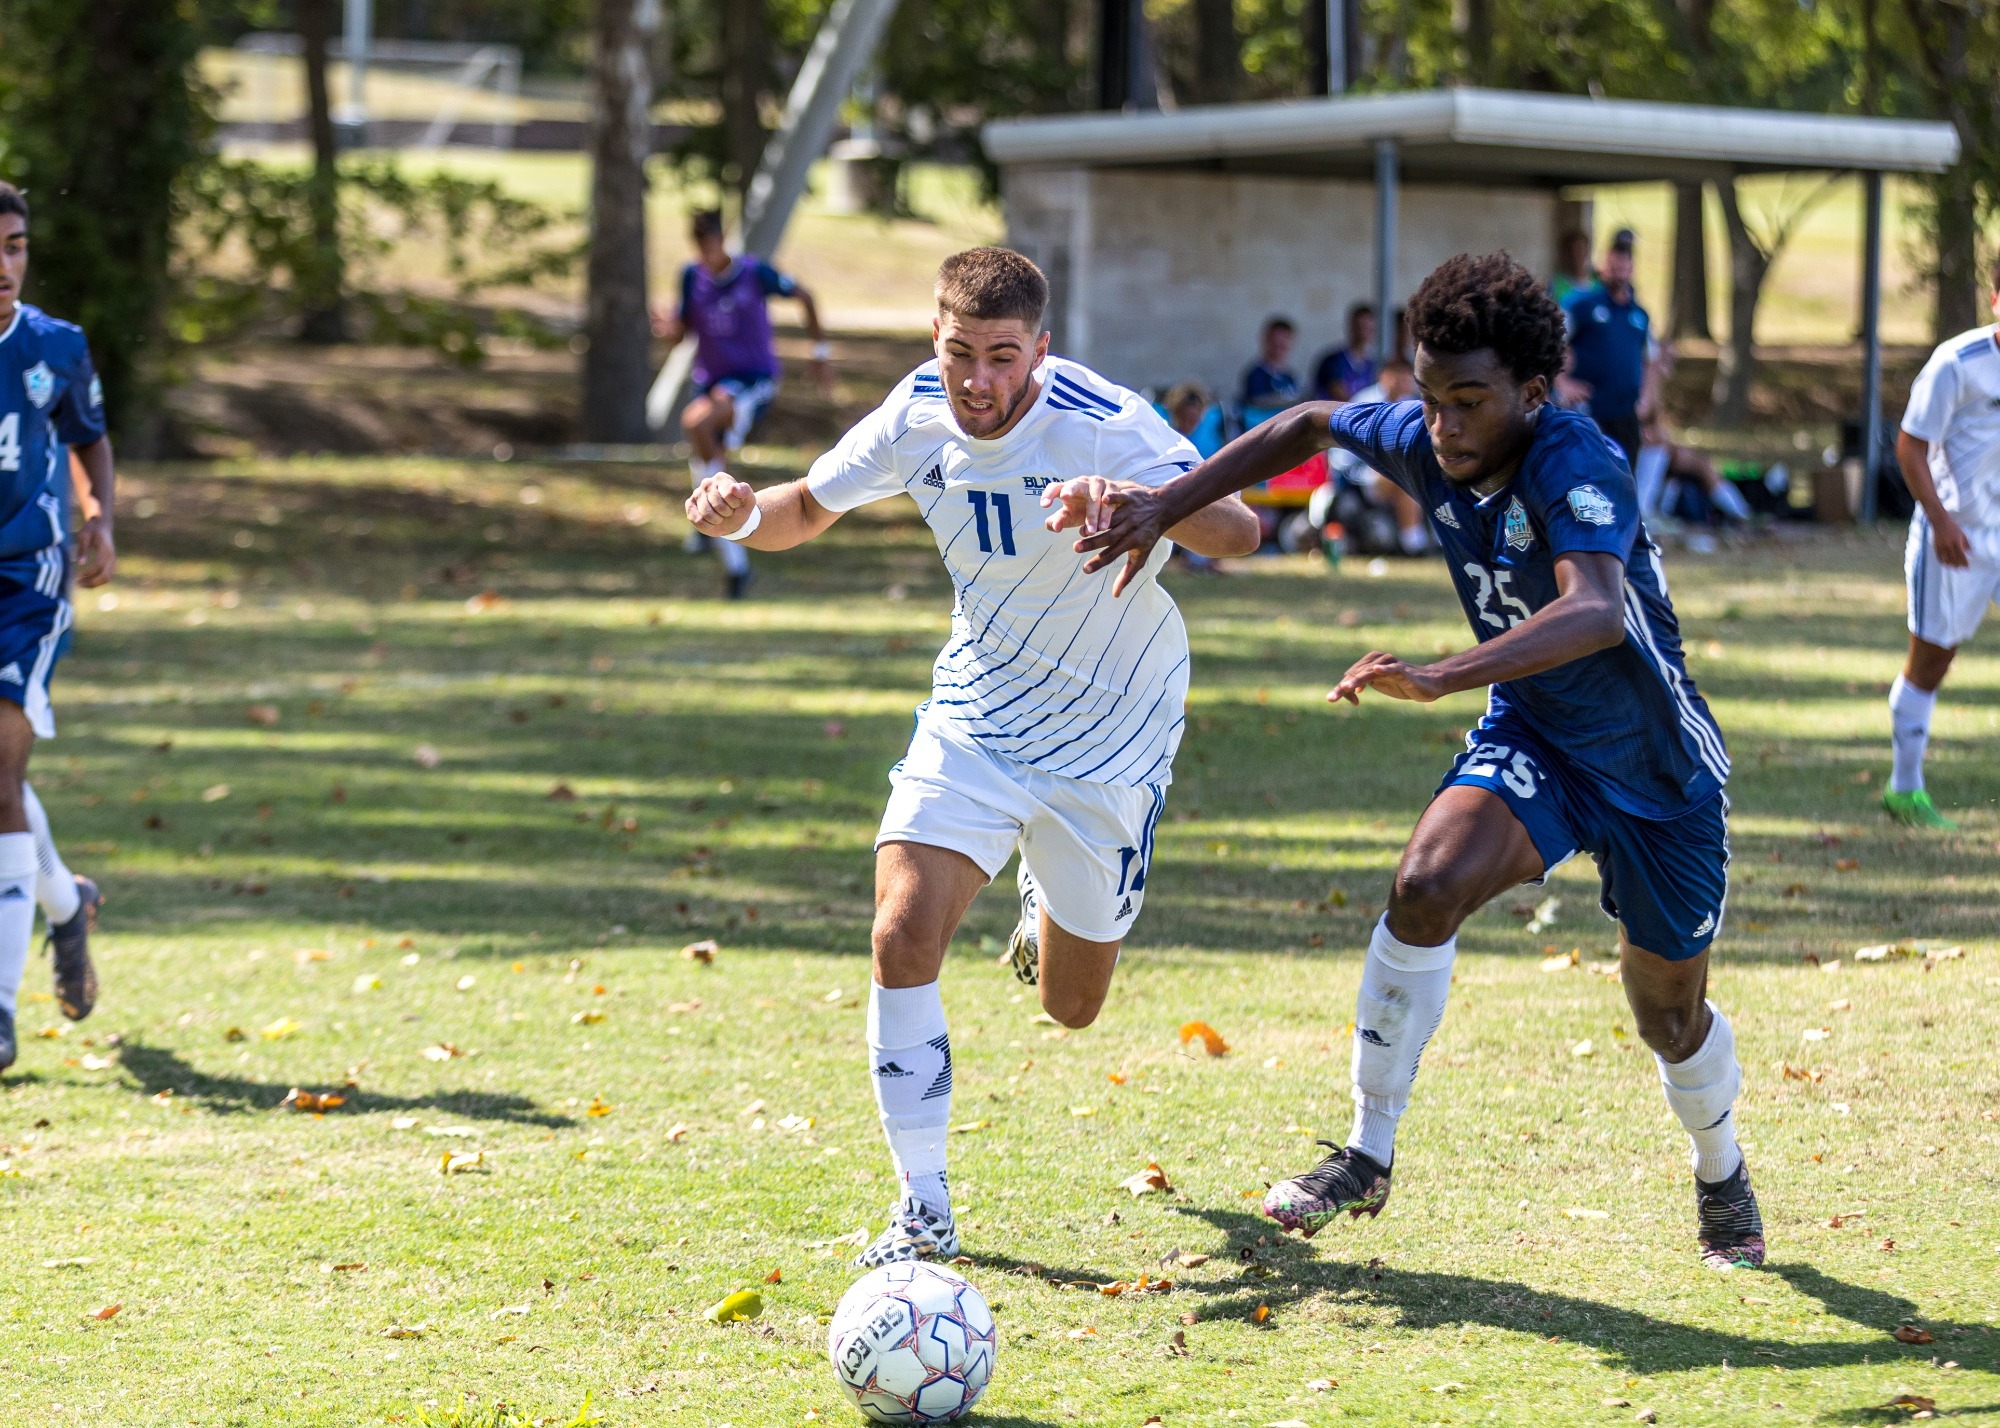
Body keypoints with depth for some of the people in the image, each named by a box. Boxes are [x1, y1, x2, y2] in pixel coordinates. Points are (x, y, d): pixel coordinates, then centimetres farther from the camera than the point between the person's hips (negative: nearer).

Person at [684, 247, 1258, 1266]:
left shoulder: (1103, 426, -24)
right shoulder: (917, 413, -10)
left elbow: (1238, 532, -35)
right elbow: (808, 510, 6)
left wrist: (1132, 498, -54)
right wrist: (744, 513, -17)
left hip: (1111, 732, -3)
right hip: (974, 712, 3)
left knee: (1070, 1006, 11)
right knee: (904, 935, -20)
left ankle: (1048, 906, 49)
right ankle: (923, 1209, -7)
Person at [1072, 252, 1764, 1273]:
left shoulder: (1573, 466, -33)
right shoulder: (1422, 443, -13)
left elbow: (1596, 612, -51)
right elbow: (1310, 428, 7)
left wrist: (1439, 678, -62)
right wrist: (1165, 506, -2)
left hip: (1655, 766, -4)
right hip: (1531, 735, 4)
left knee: (1669, 1012, 9)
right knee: (1426, 884, -24)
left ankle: (1721, 1180, 42)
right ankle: (1367, 1157, -11)